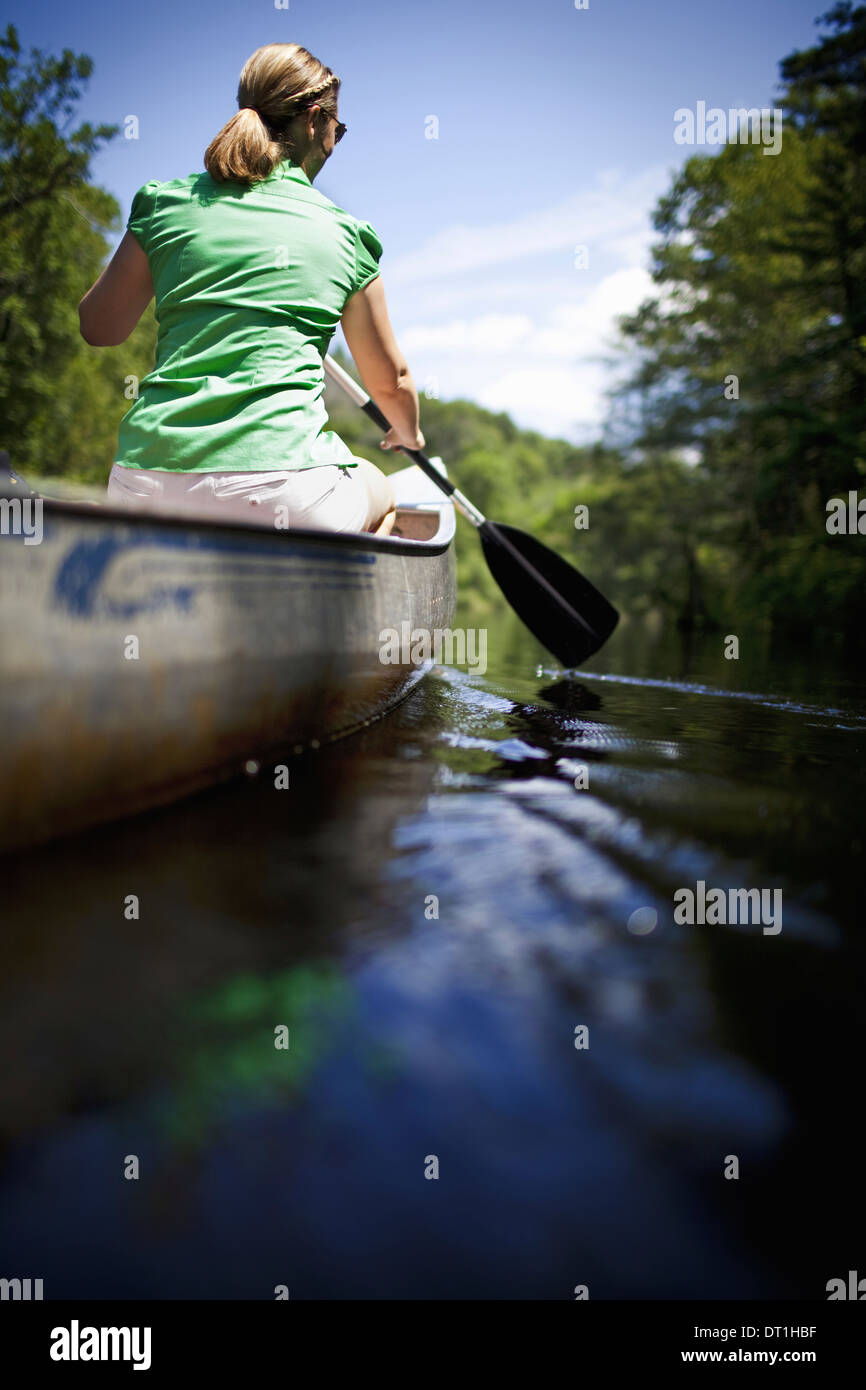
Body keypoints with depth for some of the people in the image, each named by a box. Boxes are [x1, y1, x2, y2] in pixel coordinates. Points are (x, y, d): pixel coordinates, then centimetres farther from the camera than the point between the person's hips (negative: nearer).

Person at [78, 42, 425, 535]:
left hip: (140, 492, 3)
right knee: (381, 495, 30)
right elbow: (390, 381, 21)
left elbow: (98, 328, 23)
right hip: (276, 486, -2)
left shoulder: (166, 203, 12)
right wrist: (409, 433, 43)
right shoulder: (344, 232, 10)